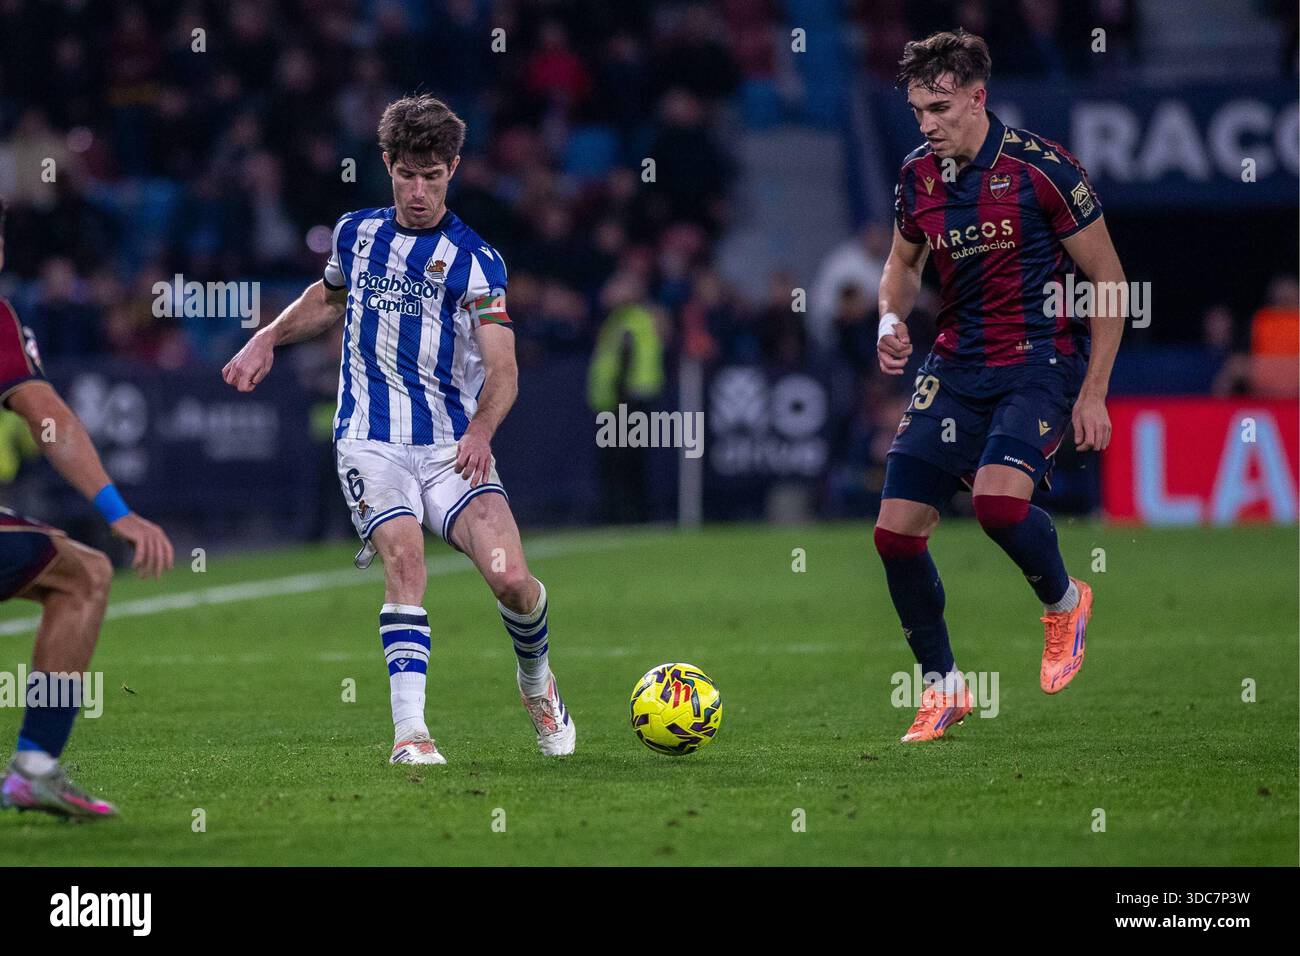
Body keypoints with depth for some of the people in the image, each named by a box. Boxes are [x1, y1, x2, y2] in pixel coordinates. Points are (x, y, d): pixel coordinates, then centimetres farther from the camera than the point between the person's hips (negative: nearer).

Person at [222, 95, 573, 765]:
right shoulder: (357, 232, 11)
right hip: (371, 442, 1)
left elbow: (502, 368, -11)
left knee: (509, 577, -17)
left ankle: (536, 681, 17)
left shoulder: (475, 259, -2)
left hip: (452, 447, -1)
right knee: (404, 560, -26)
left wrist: (481, 430, -30)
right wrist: (267, 339, 19)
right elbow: (331, 296, 34)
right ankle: (409, 730, -30)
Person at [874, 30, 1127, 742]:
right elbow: (904, 262, 23)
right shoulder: (918, 176, 3)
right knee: (896, 529, -5)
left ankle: (1064, 601, 3)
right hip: (956, 364, 6)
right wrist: (892, 317, 0)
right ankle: (941, 685, 14)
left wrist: (1093, 393, -10)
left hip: (1041, 361, -6)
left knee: (996, 500, -30)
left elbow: (1107, 278, -7)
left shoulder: (1040, 167, -13)